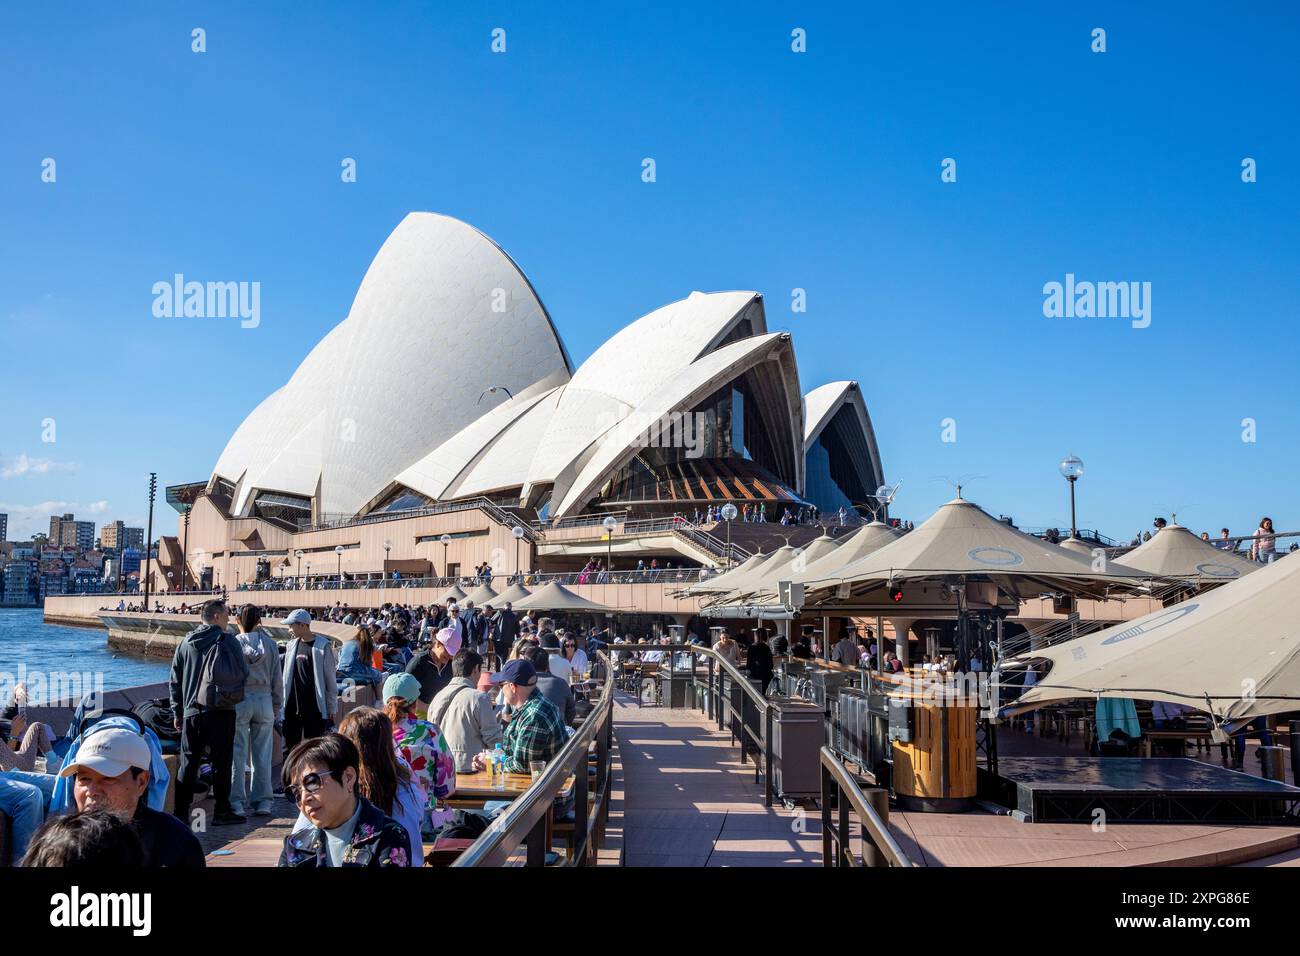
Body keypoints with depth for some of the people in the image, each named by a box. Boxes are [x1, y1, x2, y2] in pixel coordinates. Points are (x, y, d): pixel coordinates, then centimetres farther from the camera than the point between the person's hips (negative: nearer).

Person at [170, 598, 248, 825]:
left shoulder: (185, 643, 6)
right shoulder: (228, 641, -8)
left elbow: (175, 681, 10)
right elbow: (244, 674, -4)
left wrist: (177, 712, 17)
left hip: (191, 712, 4)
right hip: (221, 711, -4)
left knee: (188, 763, 11)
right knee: (221, 762, 3)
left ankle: (181, 812, 12)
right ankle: (222, 811, 7)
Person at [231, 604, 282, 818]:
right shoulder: (270, 644, 2)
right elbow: (277, 680, 6)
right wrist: (277, 709, 15)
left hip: (239, 701, -2)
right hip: (264, 700, 2)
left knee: (238, 754, 5)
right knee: (263, 755, 8)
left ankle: (237, 802, 7)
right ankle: (263, 802, 12)